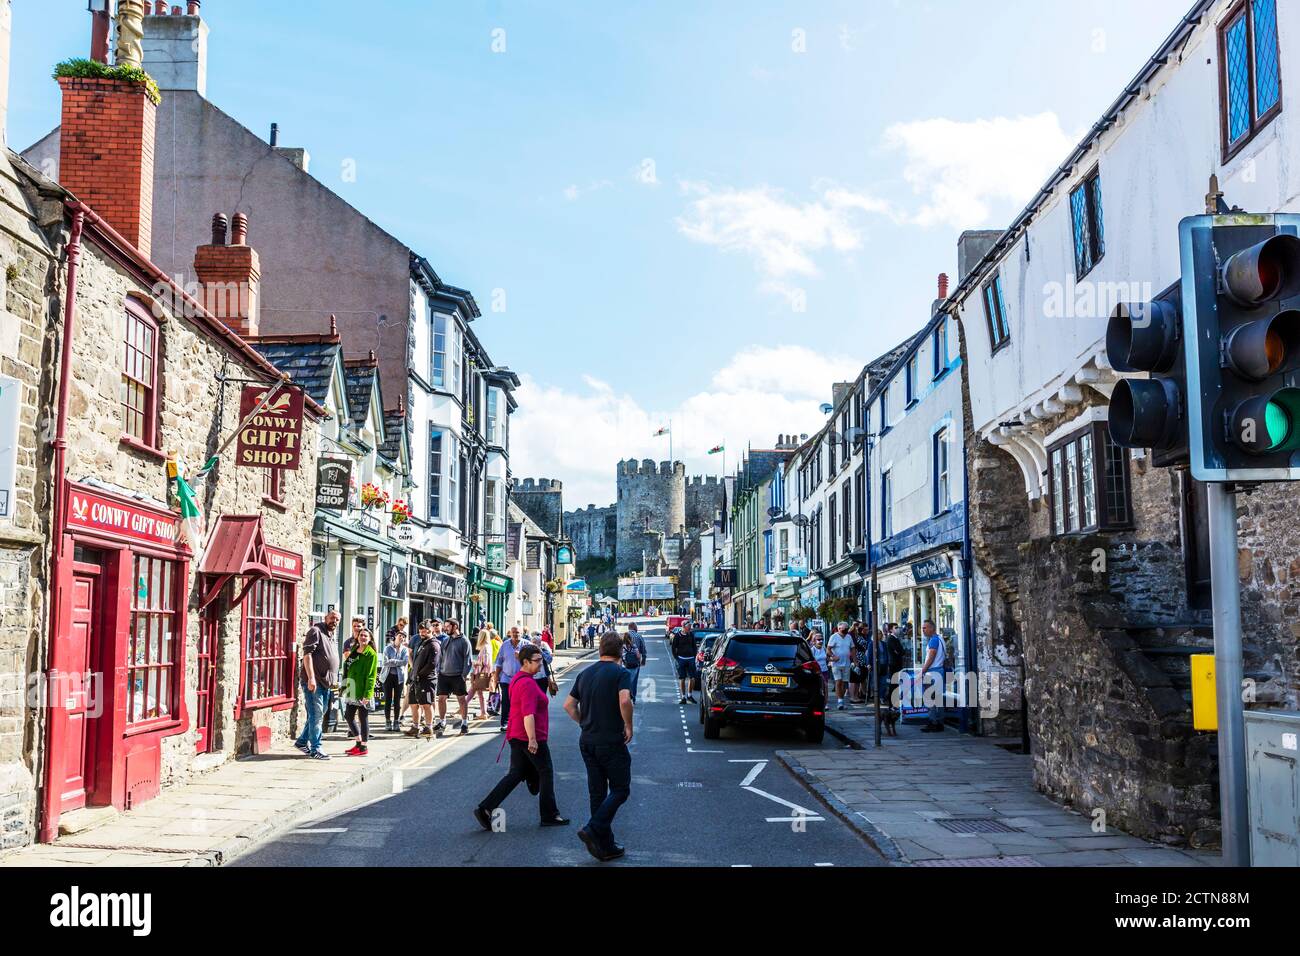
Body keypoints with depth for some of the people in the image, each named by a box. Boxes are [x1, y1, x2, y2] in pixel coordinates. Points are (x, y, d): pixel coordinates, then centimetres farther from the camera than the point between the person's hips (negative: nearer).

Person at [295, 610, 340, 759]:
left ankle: (302, 741, 27)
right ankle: (315, 749, -2)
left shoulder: (331, 636, 19)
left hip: (325, 682, 9)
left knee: (319, 714, 15)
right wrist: (311, 678, -24)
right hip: (313, 681, -9)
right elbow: (307, 654, -17)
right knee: (316, 715, -6)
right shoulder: (316, 631, -8)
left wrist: (333, 680, 21)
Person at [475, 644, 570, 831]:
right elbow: (528, 714, -27)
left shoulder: (517, 680, 15)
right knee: (546, 773, 5)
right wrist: (532, 739, -31)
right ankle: (549, 816, 13)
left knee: (515, 774, 11)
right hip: (531, 738, -9)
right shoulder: (528, 684, -18)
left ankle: (485, 809, 2)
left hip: (516, 737, 9)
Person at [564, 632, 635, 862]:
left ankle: (606, 846, 15)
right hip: (611, 741, -7)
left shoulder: (585, 674, 11)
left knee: (597, 793, 12)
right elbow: (625, 701, -26)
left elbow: (569, 705, 13)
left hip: (587, 741, 7)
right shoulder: (620, 673, -10)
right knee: (620, 790, 4)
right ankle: (593, 830, -12)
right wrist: (628, 726, -13)